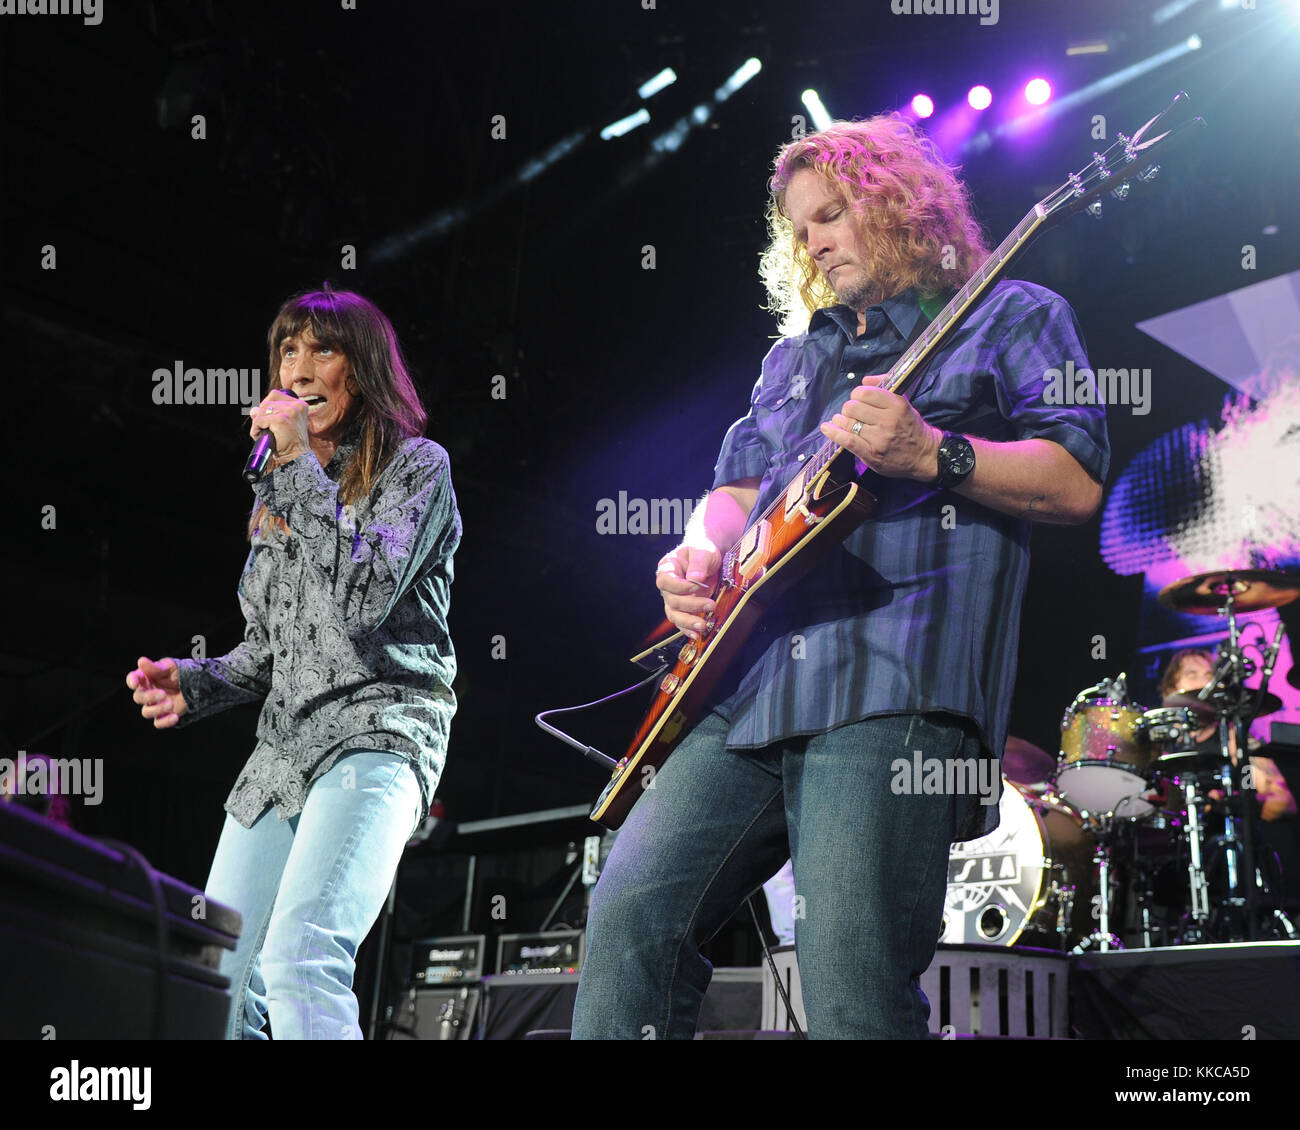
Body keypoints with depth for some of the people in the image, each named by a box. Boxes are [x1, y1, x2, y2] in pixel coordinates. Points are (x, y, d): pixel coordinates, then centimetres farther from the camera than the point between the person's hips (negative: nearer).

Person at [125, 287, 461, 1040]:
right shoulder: (279, 492, 23)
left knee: (299, 963, -29)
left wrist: (302, 465, -11)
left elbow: (363, 597, -15)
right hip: (284, 745, 8)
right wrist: (193, 684, 6)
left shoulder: (417, 466, 3)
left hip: (380, 731, -8)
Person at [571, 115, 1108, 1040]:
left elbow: (1078, 481, -1)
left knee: (852, 995, -14)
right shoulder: (798, 354, 30)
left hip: (896, 684, -7)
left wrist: (930, 455, -15)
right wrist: (700, 551, 7)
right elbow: (739, 483, 30)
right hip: (748, 687, 7)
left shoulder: (1010, 318, 11)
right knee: (629, 918, -4)